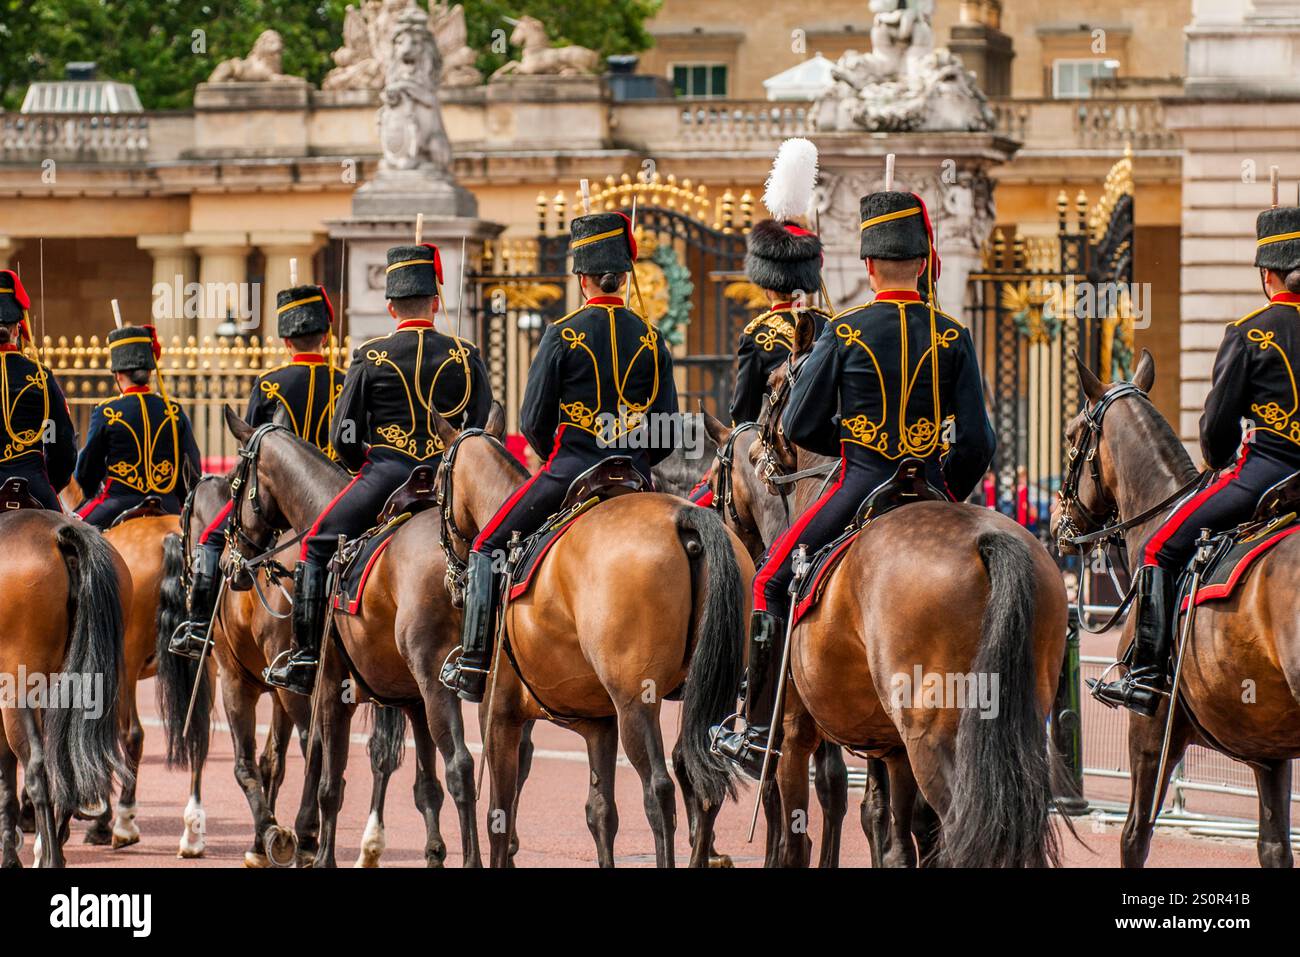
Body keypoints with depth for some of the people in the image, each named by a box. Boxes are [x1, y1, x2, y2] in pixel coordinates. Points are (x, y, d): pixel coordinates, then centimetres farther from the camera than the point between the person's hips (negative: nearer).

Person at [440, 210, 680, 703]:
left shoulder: (563, 335, -8)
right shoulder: (651, 339, 4)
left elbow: (533, 423, -6)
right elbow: (669, 432, 6)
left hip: (570, 470, -3)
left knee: (489, 548, 10)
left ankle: (474, 666, 6)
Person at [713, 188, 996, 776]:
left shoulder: (846, 334, -7)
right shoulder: (954, 338, -1)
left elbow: (799, 427, -3)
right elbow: (976, 442, 0)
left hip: (860, 490, -2)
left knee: (772, 581, 13)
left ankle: (760, 733, 11)